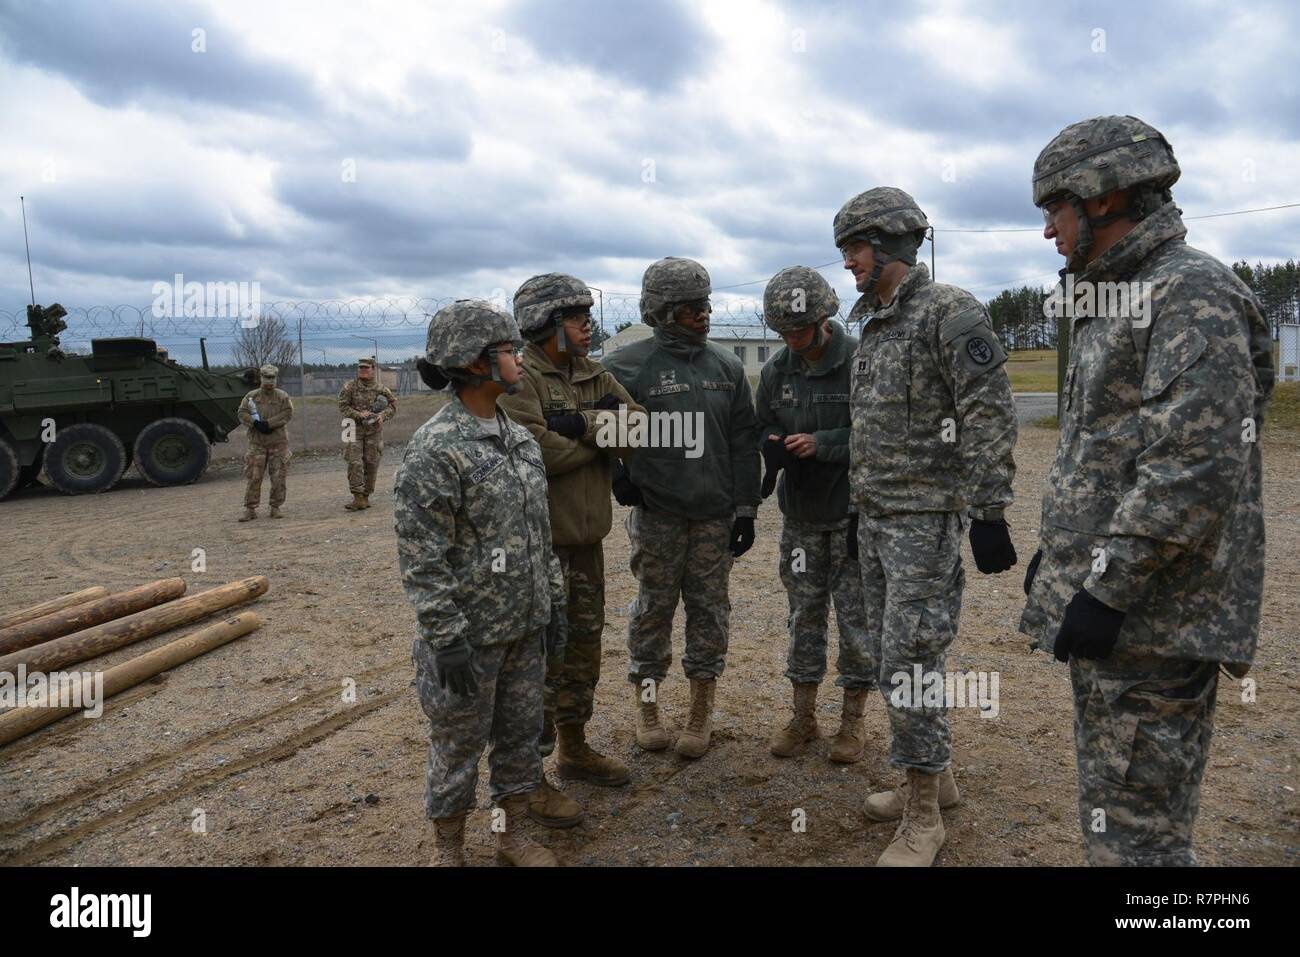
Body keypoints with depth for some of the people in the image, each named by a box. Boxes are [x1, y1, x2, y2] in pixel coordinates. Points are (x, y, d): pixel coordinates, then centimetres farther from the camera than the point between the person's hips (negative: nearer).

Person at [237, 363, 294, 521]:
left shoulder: (283, 396, 3)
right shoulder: (251, 396, 7)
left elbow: (288, 413, -9)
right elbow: (242, 413, 1)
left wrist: (268, 423, -16)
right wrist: (256, 423, -16)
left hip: (278, 442, -1)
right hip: (257, 442, 1)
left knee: (278, 477, 2)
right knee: (253, 477, -1)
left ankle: (276, 508, 14)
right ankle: (250, 509, 4)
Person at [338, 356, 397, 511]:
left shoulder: (381, 388, 3)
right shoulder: (349, 387, -1)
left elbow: (393, 404, 9)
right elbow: (342, 407, -2)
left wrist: (383, 416, -8)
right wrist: (359, 414, -15)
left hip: (374, 430, 2)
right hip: (355, 429, -2)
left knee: (371, 463, 5)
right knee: (354, 463, -10)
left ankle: (366, 496, 17)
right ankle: (358, 498, -10)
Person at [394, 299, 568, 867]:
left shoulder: (520, 438, 6)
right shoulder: (433, 449, -18)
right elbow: (421, 559, -19)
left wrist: (553, 602, 13)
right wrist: (447, 640, -19)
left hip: (525, 628, 7)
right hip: (469, 634, -7)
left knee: (520, 735, 18)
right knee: (458, 745, 10)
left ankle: (514, 833, 37)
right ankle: (448, 848, 31)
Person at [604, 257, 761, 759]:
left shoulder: (726, 366, 7)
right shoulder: (629, 365, -5)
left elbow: (743, 442, 7)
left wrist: (746, 508, 4)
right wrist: (624, 485, -5)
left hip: (716, 513, 3)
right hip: (656, 514, -3)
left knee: (709, 607, 8)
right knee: (654, 607, 7)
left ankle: (701, 707, 22)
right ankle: (645, 700, 24)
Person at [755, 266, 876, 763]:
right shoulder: (776, 370, 2)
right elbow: (762, 427, 12)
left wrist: (821, 444, -22)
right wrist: (773, 444, -10)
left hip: (853, 515, -4)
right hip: (800, 514, 5)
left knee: (856, 617, 4)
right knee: (804, 614, 13)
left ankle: (854, 718, 22)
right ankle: (803, 716, 26)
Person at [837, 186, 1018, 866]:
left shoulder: (950, 313, -11)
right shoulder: (872, 327, 16)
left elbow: (990, 419, -17)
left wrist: (989, 514, -20)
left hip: (926, 519, -9)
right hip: (875, 518, 9)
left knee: (909, 659, -7)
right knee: (892, 652, 14)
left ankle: (923, 816, 7)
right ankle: (935, 776, 30)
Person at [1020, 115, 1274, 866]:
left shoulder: (1195, 296, -15)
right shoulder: (1115, 304, 17)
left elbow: (1194, 470, -24)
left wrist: (1105, 592, -23)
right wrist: (1056, 552, 21)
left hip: (1153, 616, -10)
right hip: (1104, 595, 10)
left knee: (1134, 830, -1)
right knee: (1114, 812, 21)